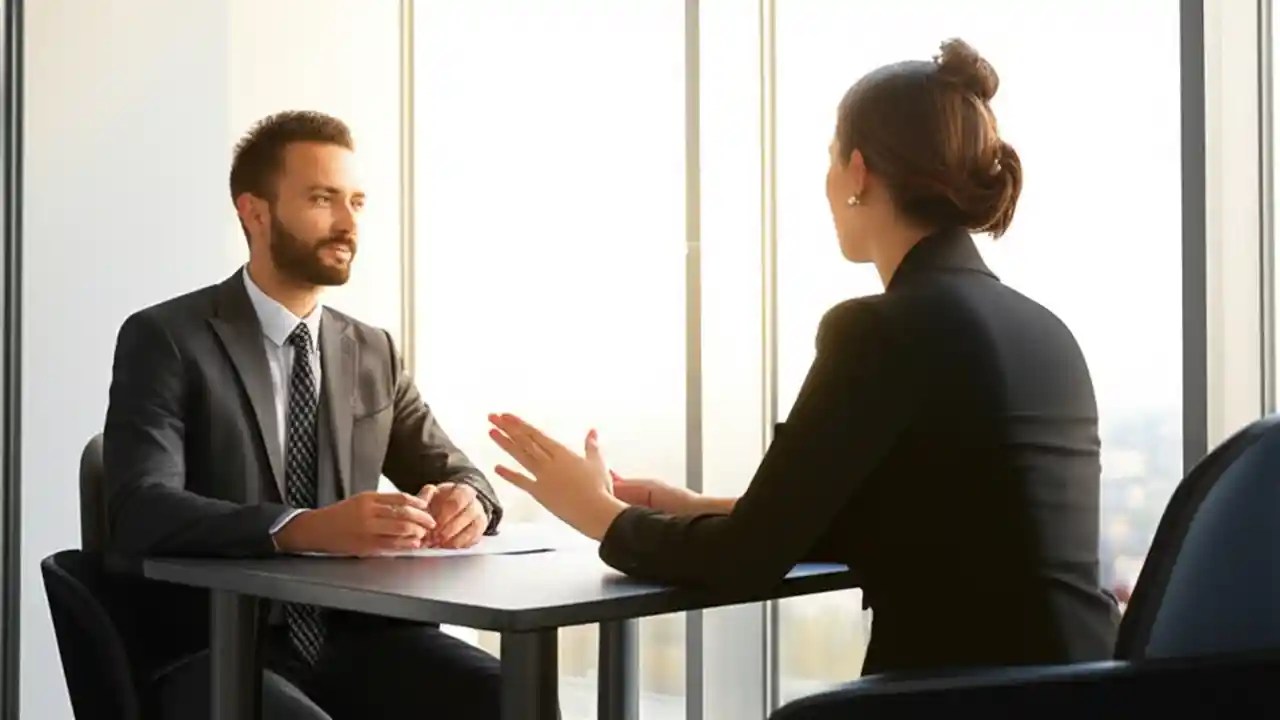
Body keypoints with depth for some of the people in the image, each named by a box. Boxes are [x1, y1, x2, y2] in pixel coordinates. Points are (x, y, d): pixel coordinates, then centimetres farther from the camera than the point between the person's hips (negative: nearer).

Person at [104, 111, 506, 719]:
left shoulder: (373, 353, 14)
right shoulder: (165, 340, -4)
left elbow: (455, 476, 15)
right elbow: (142, 511, -18)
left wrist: (465, 503, -12)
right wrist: (305, 529, -35)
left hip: (352, 639, 5)